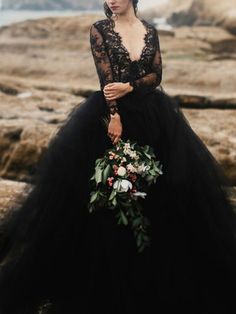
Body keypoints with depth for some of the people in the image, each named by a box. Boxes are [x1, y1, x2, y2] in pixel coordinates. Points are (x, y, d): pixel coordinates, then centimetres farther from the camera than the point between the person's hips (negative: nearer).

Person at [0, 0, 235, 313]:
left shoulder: (150, 30, 9)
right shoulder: (100, 29, -1)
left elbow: (156, 74, 2)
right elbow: (106, 77, -10)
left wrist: (129, 87, -15)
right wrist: (114, 116, -19)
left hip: (153, 116, 3)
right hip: (111, 114, -3)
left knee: (156, 190, 6)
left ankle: (156, 272, 23)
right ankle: (110, 278, 16)